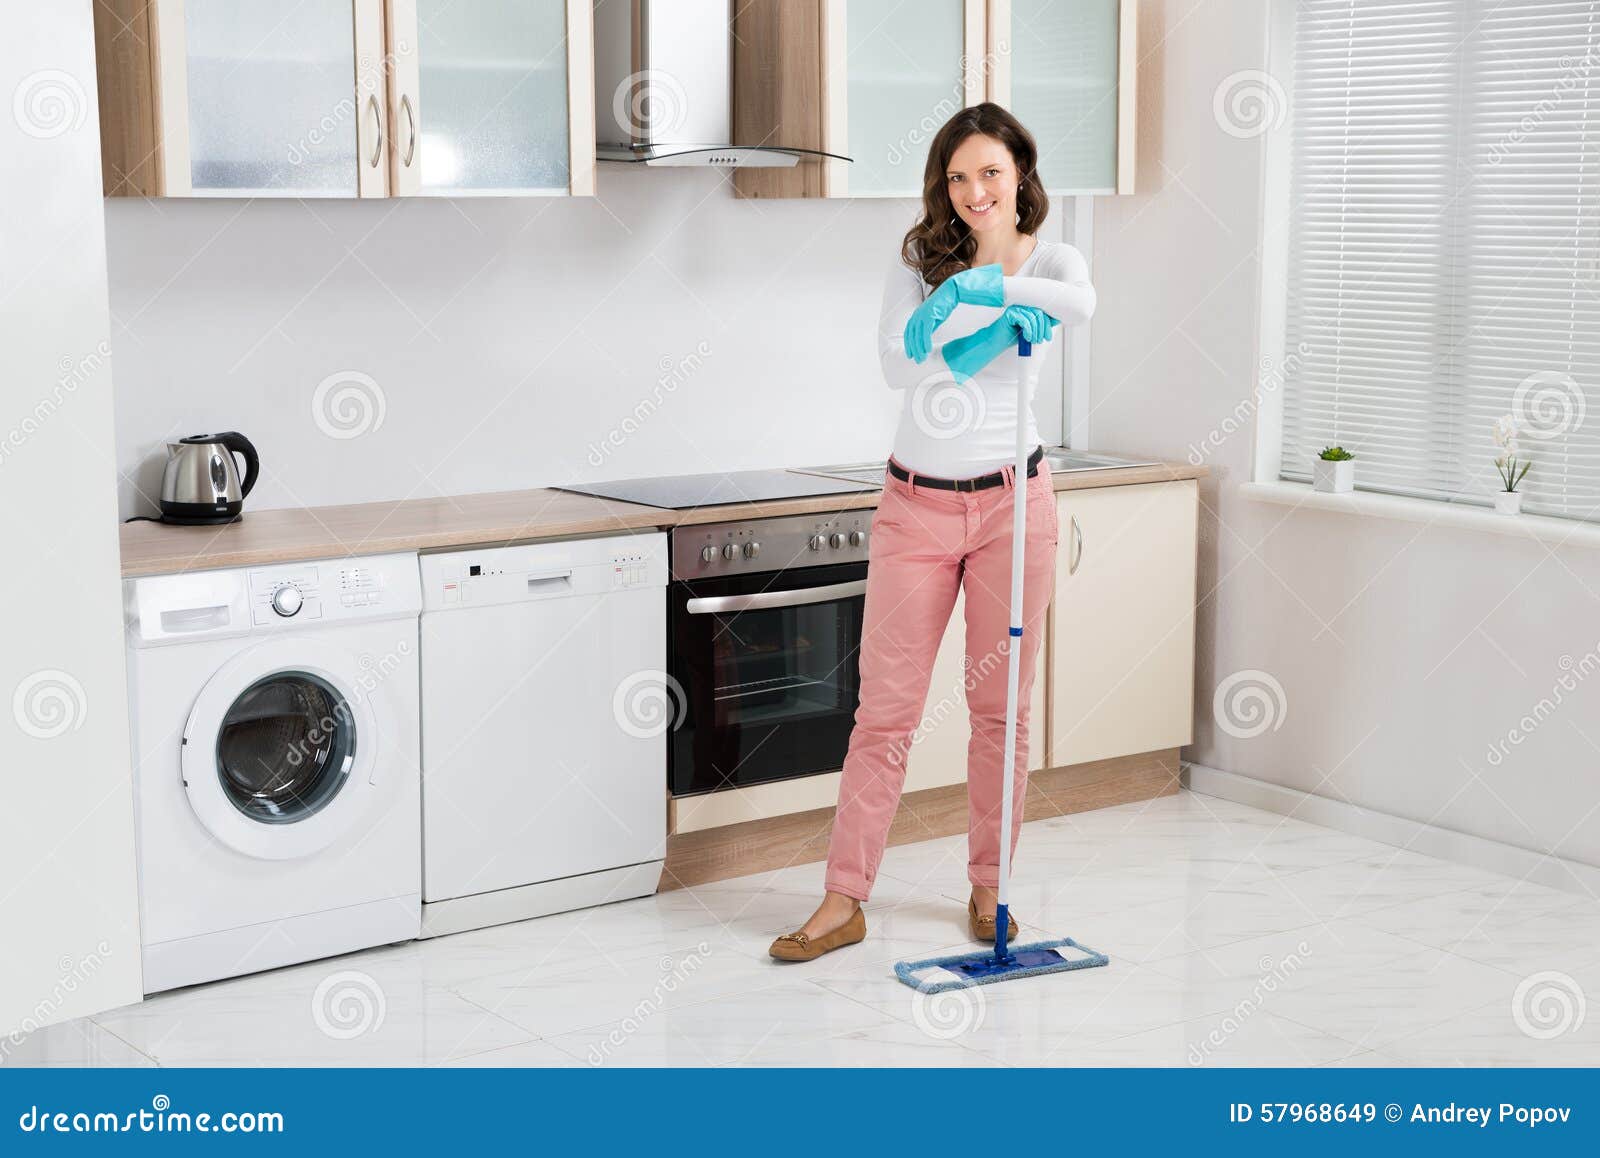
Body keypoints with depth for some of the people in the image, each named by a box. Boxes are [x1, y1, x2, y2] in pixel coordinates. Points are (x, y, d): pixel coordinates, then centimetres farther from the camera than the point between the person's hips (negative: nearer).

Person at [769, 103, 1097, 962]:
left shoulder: (1050, 261, 1)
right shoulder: (916, 262, 4)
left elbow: (1081, 303, -25)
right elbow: (896, 363, -12)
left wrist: (979, 284, -33)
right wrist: (989, 336, -26)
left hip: (1011, 503, 0)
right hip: (917, 506, 1)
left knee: (1002, 705, 7)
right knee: (886, 706, 1)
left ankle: (989, 889, 22)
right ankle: (844, 900, 7)